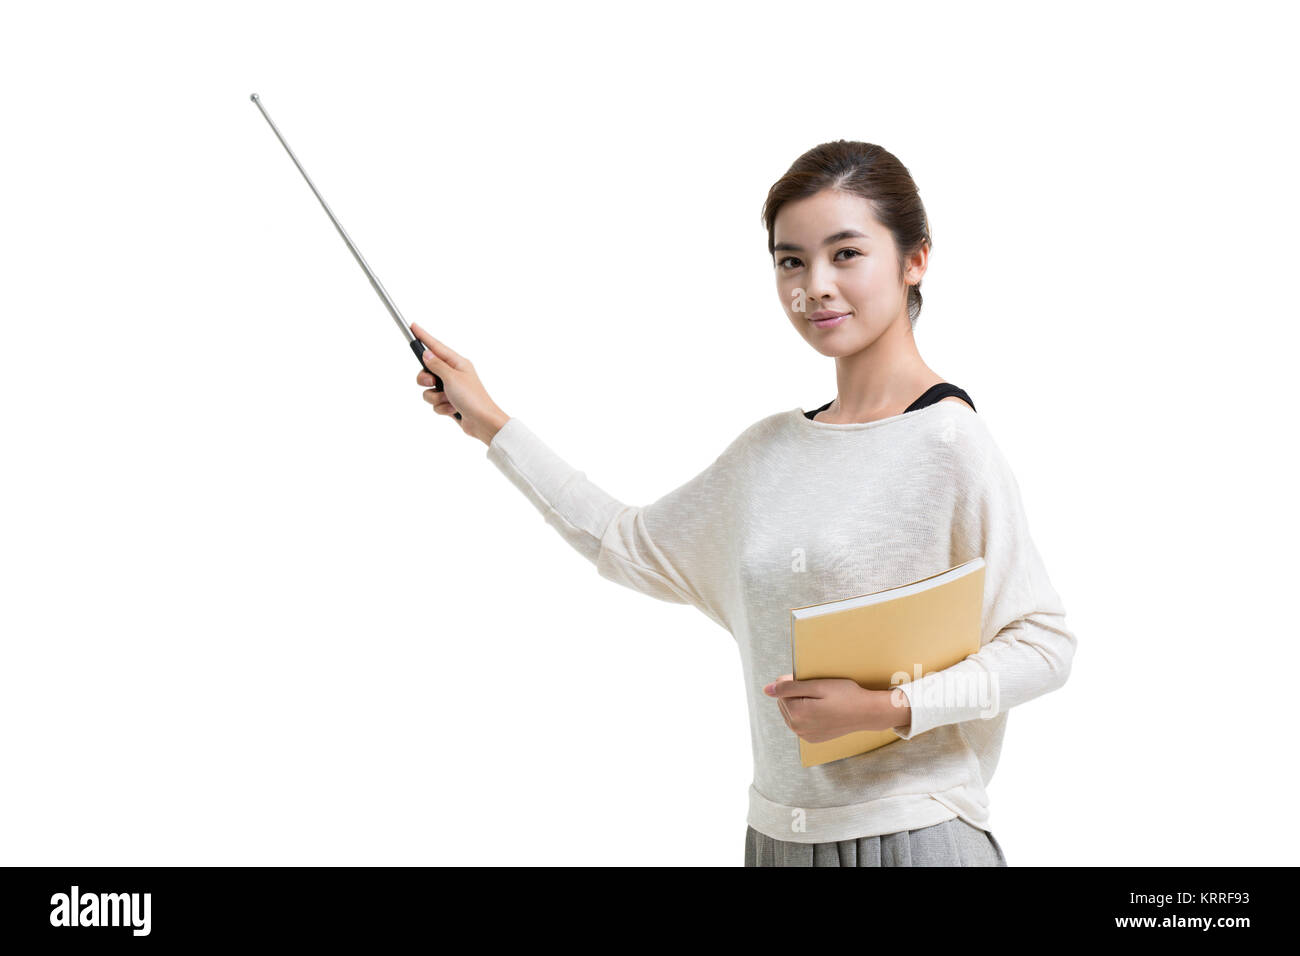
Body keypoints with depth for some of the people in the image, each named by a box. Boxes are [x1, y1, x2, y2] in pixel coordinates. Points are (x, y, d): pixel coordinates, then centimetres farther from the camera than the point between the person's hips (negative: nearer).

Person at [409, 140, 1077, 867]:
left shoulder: (950, 442, -12)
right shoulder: (770, 448, 8)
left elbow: (1045, 646, -12)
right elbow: (631, 546, 19)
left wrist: (888, 710, -21)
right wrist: (492, 426, 21)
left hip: (911, 832, -6)